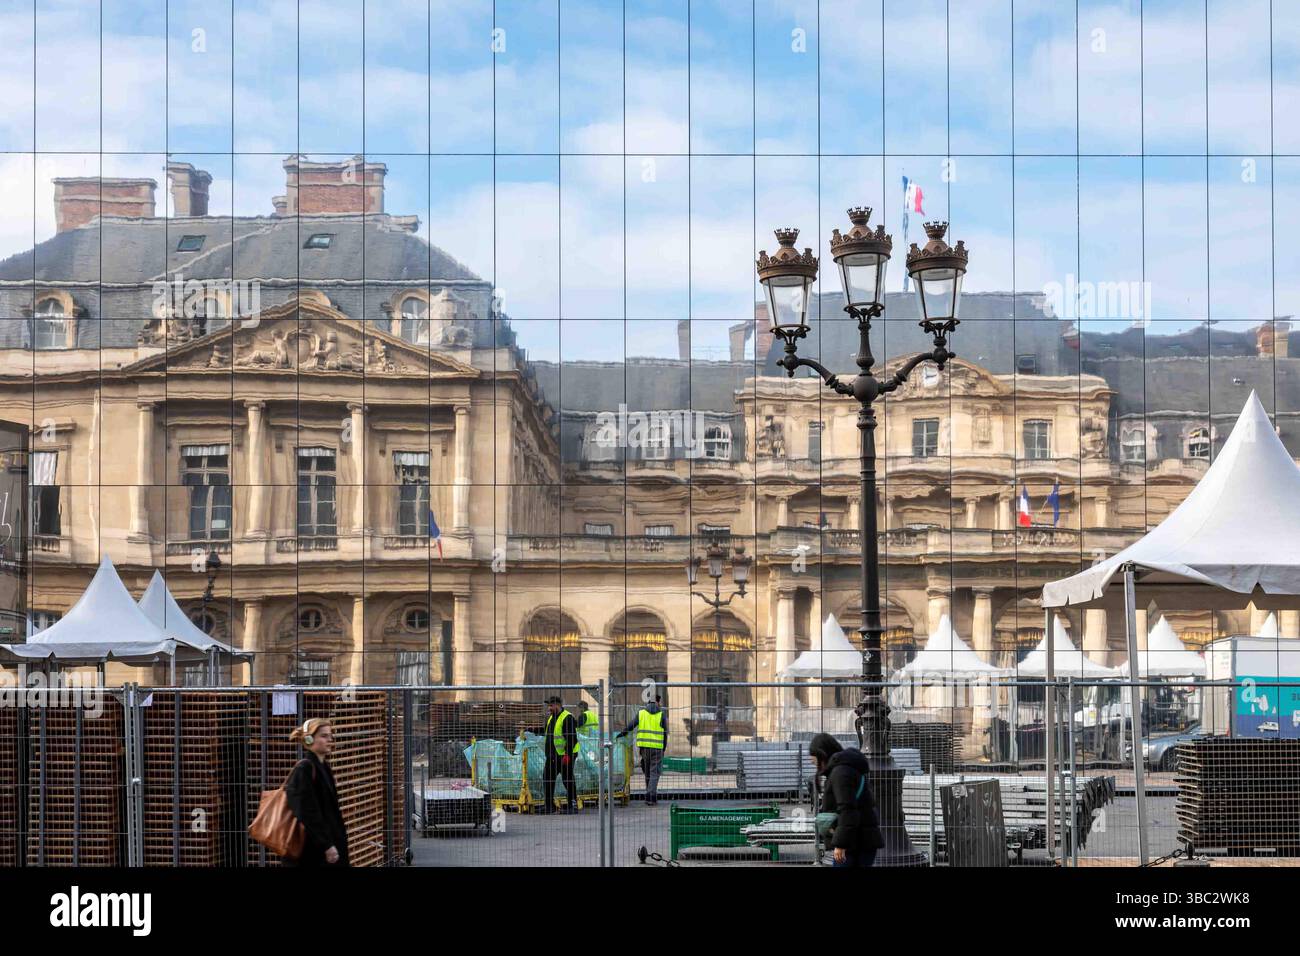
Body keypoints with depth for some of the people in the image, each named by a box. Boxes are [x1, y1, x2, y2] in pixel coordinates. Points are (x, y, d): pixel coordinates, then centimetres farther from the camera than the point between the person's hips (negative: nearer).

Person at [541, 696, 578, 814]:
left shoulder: (567, 718, -13)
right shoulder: (550, 719, 16)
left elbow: (572, 738, -19)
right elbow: (546, 733, 31)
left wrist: (568, 754, -23)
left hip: (565, 755, -9)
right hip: (552, 756, 9)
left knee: (568, 780, -3)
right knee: (547, 779, 9)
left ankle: (572, 805, 3)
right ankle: (549, 805, 15)